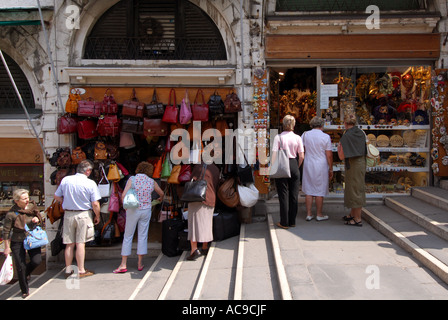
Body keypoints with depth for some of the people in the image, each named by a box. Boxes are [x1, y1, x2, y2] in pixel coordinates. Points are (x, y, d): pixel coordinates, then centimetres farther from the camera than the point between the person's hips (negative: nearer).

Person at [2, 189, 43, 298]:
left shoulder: (32, 206, -4)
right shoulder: (11, 214, -16)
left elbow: (40, 219, 13)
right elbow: (6, 231, -8)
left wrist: (37, 219, -12)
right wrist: (7, 247, -4)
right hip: (17, 241, -3)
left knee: (37, 260, -10)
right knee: (20, 266, 1)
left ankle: (27, 272, 27)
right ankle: (25, 290, 22)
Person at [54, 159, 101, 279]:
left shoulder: (65, 180, 1)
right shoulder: (90, 183, -10)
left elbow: (56, 196, 10)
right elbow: (95, 204, -11)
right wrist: (97, 217, 3)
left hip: (68, 214, 4)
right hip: (83, 214, -3)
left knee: (69, 244, 11)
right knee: (80, 243, 2)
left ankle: (68, 270, 20)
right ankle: (81, 271, 8)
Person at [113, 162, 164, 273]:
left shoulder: (132, 179, -6)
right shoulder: (152, 182, 2)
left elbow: (124, 195, -14)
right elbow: (161, 193, 18)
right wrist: (160, 199, 41)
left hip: (133, 210, -2)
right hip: (146, 210, 2)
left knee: (128, 237, 6)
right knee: (143, 236, 9)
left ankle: (123, 265, 6)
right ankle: (140, 263, 14)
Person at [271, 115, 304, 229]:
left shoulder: (278, 137, -6)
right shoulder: (297, 137, 1)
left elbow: (274, 155, -10)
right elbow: (301, 156, 2)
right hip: (294, 165, 2)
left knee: (283, 194, 3)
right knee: (294, 194, 10)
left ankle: (284, 222, 8)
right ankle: (292, 221, 17)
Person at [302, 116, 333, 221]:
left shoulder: (305, 135, 1)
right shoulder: (326, 137, -6)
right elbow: (329, 155, -5)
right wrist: (331, 169, 3)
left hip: (308, 165, 3)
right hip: (321, 166, -2)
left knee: (308, 191, 8)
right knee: (320, 191, 5)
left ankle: (309, 214, 11)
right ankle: (319, 215, 12)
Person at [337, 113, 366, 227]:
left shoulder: (346, 136, -18)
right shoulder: (361, 133, 4)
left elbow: (342, 156, -17)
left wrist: (338, 147, 1)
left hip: (353, 165, -8)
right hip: (361, 163, 8)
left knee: (355, 191, -1)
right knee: (356, 189, 18)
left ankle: (358, 219, 6)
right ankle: (353, 214, 31)